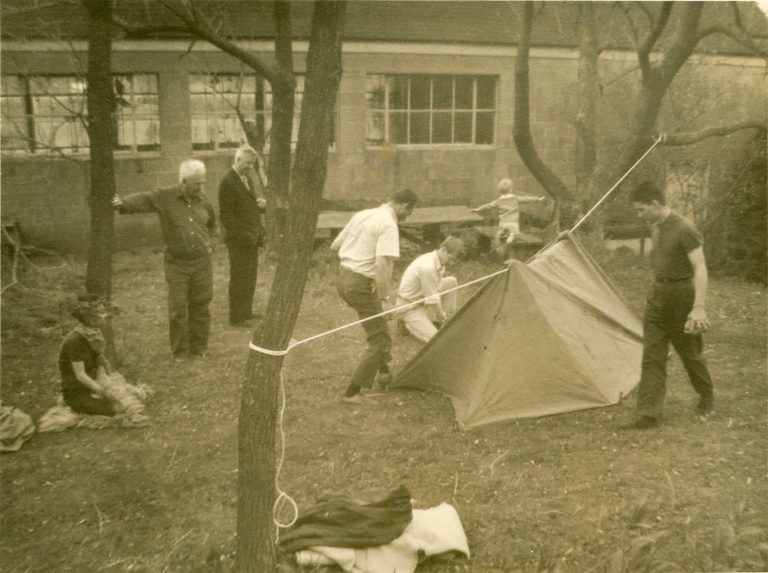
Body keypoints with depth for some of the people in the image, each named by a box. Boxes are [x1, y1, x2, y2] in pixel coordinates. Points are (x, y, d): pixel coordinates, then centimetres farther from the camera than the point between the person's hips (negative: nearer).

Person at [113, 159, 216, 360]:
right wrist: (123, 203, -39)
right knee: (177, 310, 2)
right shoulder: (164, 197, -6)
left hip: (202, 263, 3)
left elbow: (212, 224, 23)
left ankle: (199, 348, 25)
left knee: (200, 307, 10)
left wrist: (210, 243, 10)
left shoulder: (202, 200, 6)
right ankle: (180, 352, 17)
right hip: (176, 264, -3)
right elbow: (142, 199, -20)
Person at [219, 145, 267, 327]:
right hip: (239, 240, -8)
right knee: (239, 278, -3)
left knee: (250, 277, 13)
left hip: (253, 238, 8)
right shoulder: (228, 182, -12)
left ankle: (246, 312, 24)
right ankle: (236, 317, 5)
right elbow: (226, 214, -15)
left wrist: (261, 204, 1)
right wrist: (240, 235, -19)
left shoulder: (248, 180, 16)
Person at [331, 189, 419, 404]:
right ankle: (352, 392, -2)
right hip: (361, 285, -9)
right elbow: (381, 264, -27)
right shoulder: (388, 225, -16)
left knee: (377, 325, 30)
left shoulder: (361, 215, 9)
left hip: (343, 279, 9)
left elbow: (334, 245, 17)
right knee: (380, 340, -1)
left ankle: (383, 371, 43)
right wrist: (386, 297, -22)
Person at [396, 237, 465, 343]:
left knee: (451, 282, -3)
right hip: (410, 308, -9)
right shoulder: (428, 267, -31)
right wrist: (442, 318, -9)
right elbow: (433, 300, -23)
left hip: (423, 301, 10)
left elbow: (436, 291, 7)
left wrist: (443, 316, 2)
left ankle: (437, 323, 5)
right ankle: (409, 324, 6)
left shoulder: (438, 260, -1)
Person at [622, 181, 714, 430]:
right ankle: (648, 414, 2)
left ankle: (706, 397, 36)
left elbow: (700, 268, -21)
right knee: (652, 355, 1)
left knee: (689, 352, 10)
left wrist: (699, 307, -28)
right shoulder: (655, 229, 7)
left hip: (681, 295, -7)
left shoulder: (684, 230, -18)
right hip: (658, 294, 7)